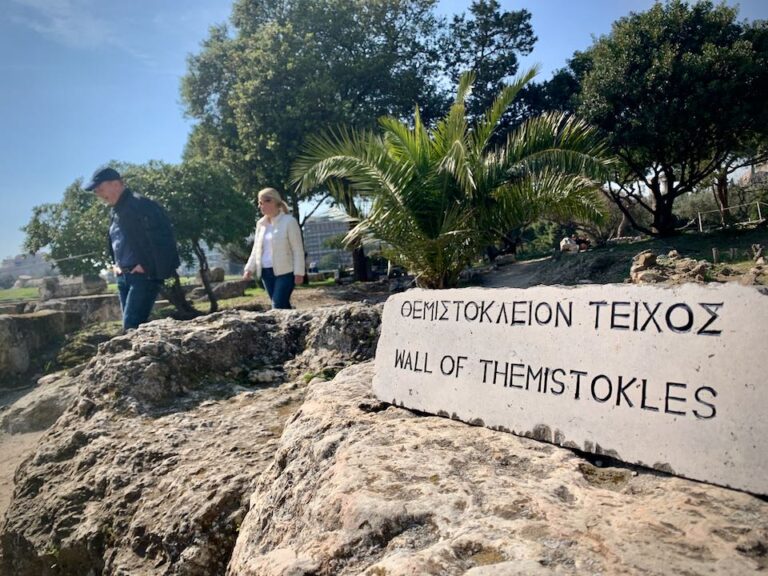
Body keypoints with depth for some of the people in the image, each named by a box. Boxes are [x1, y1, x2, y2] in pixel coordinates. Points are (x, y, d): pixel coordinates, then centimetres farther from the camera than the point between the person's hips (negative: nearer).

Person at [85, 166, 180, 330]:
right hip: (123, 277, 9)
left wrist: (147, 266, -17)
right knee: (135, 326, 9)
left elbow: (161, 237, -20)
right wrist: (116, 264, 17)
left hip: (144, 276, -9)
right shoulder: (114, 212, 17)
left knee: (131, 326, -14)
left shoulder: (140, 205, -13)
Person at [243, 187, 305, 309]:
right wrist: (250, 268, 7)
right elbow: (256, 248, 17)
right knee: (283, 306, 9)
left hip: (284, 271, -6)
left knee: (278, 306, -12)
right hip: (266, 272, 6)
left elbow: (298, 249, -9)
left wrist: (299, 272, -14)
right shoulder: (261, 223, 12)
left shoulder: (289, 221, -7)